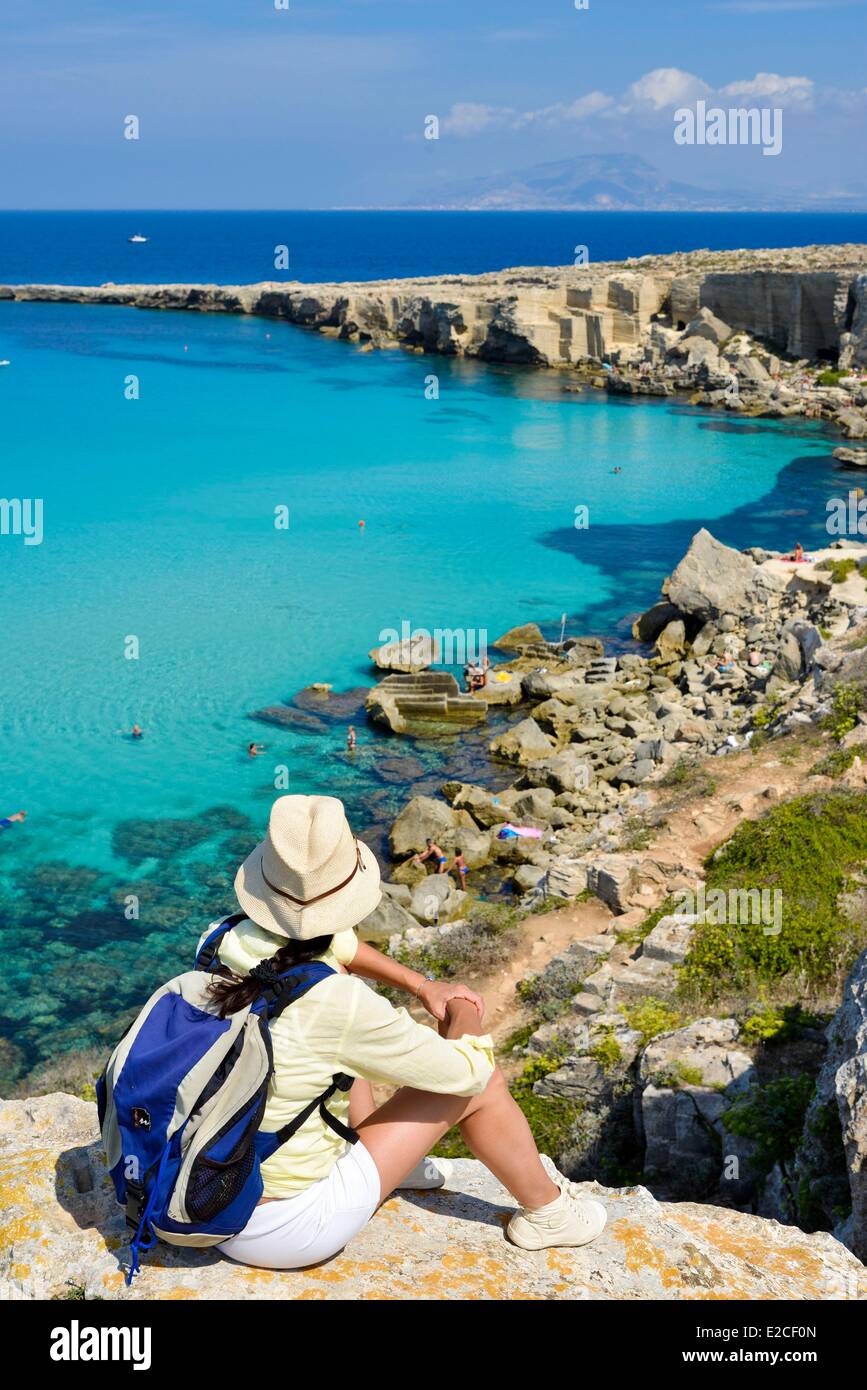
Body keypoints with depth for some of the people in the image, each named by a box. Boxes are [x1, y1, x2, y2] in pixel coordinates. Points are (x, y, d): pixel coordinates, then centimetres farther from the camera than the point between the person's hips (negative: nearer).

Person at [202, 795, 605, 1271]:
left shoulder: (225, 943, -11)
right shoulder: (340, 1005, -30)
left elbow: (333, 944, 14)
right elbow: (468, 1073, -13)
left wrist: (422, 986, 11)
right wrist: (465, 1017, 8)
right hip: (285, 1230, -6)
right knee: (482, 1082, 3)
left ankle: (379, 1155, 35)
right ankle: (546, 1211, 28)